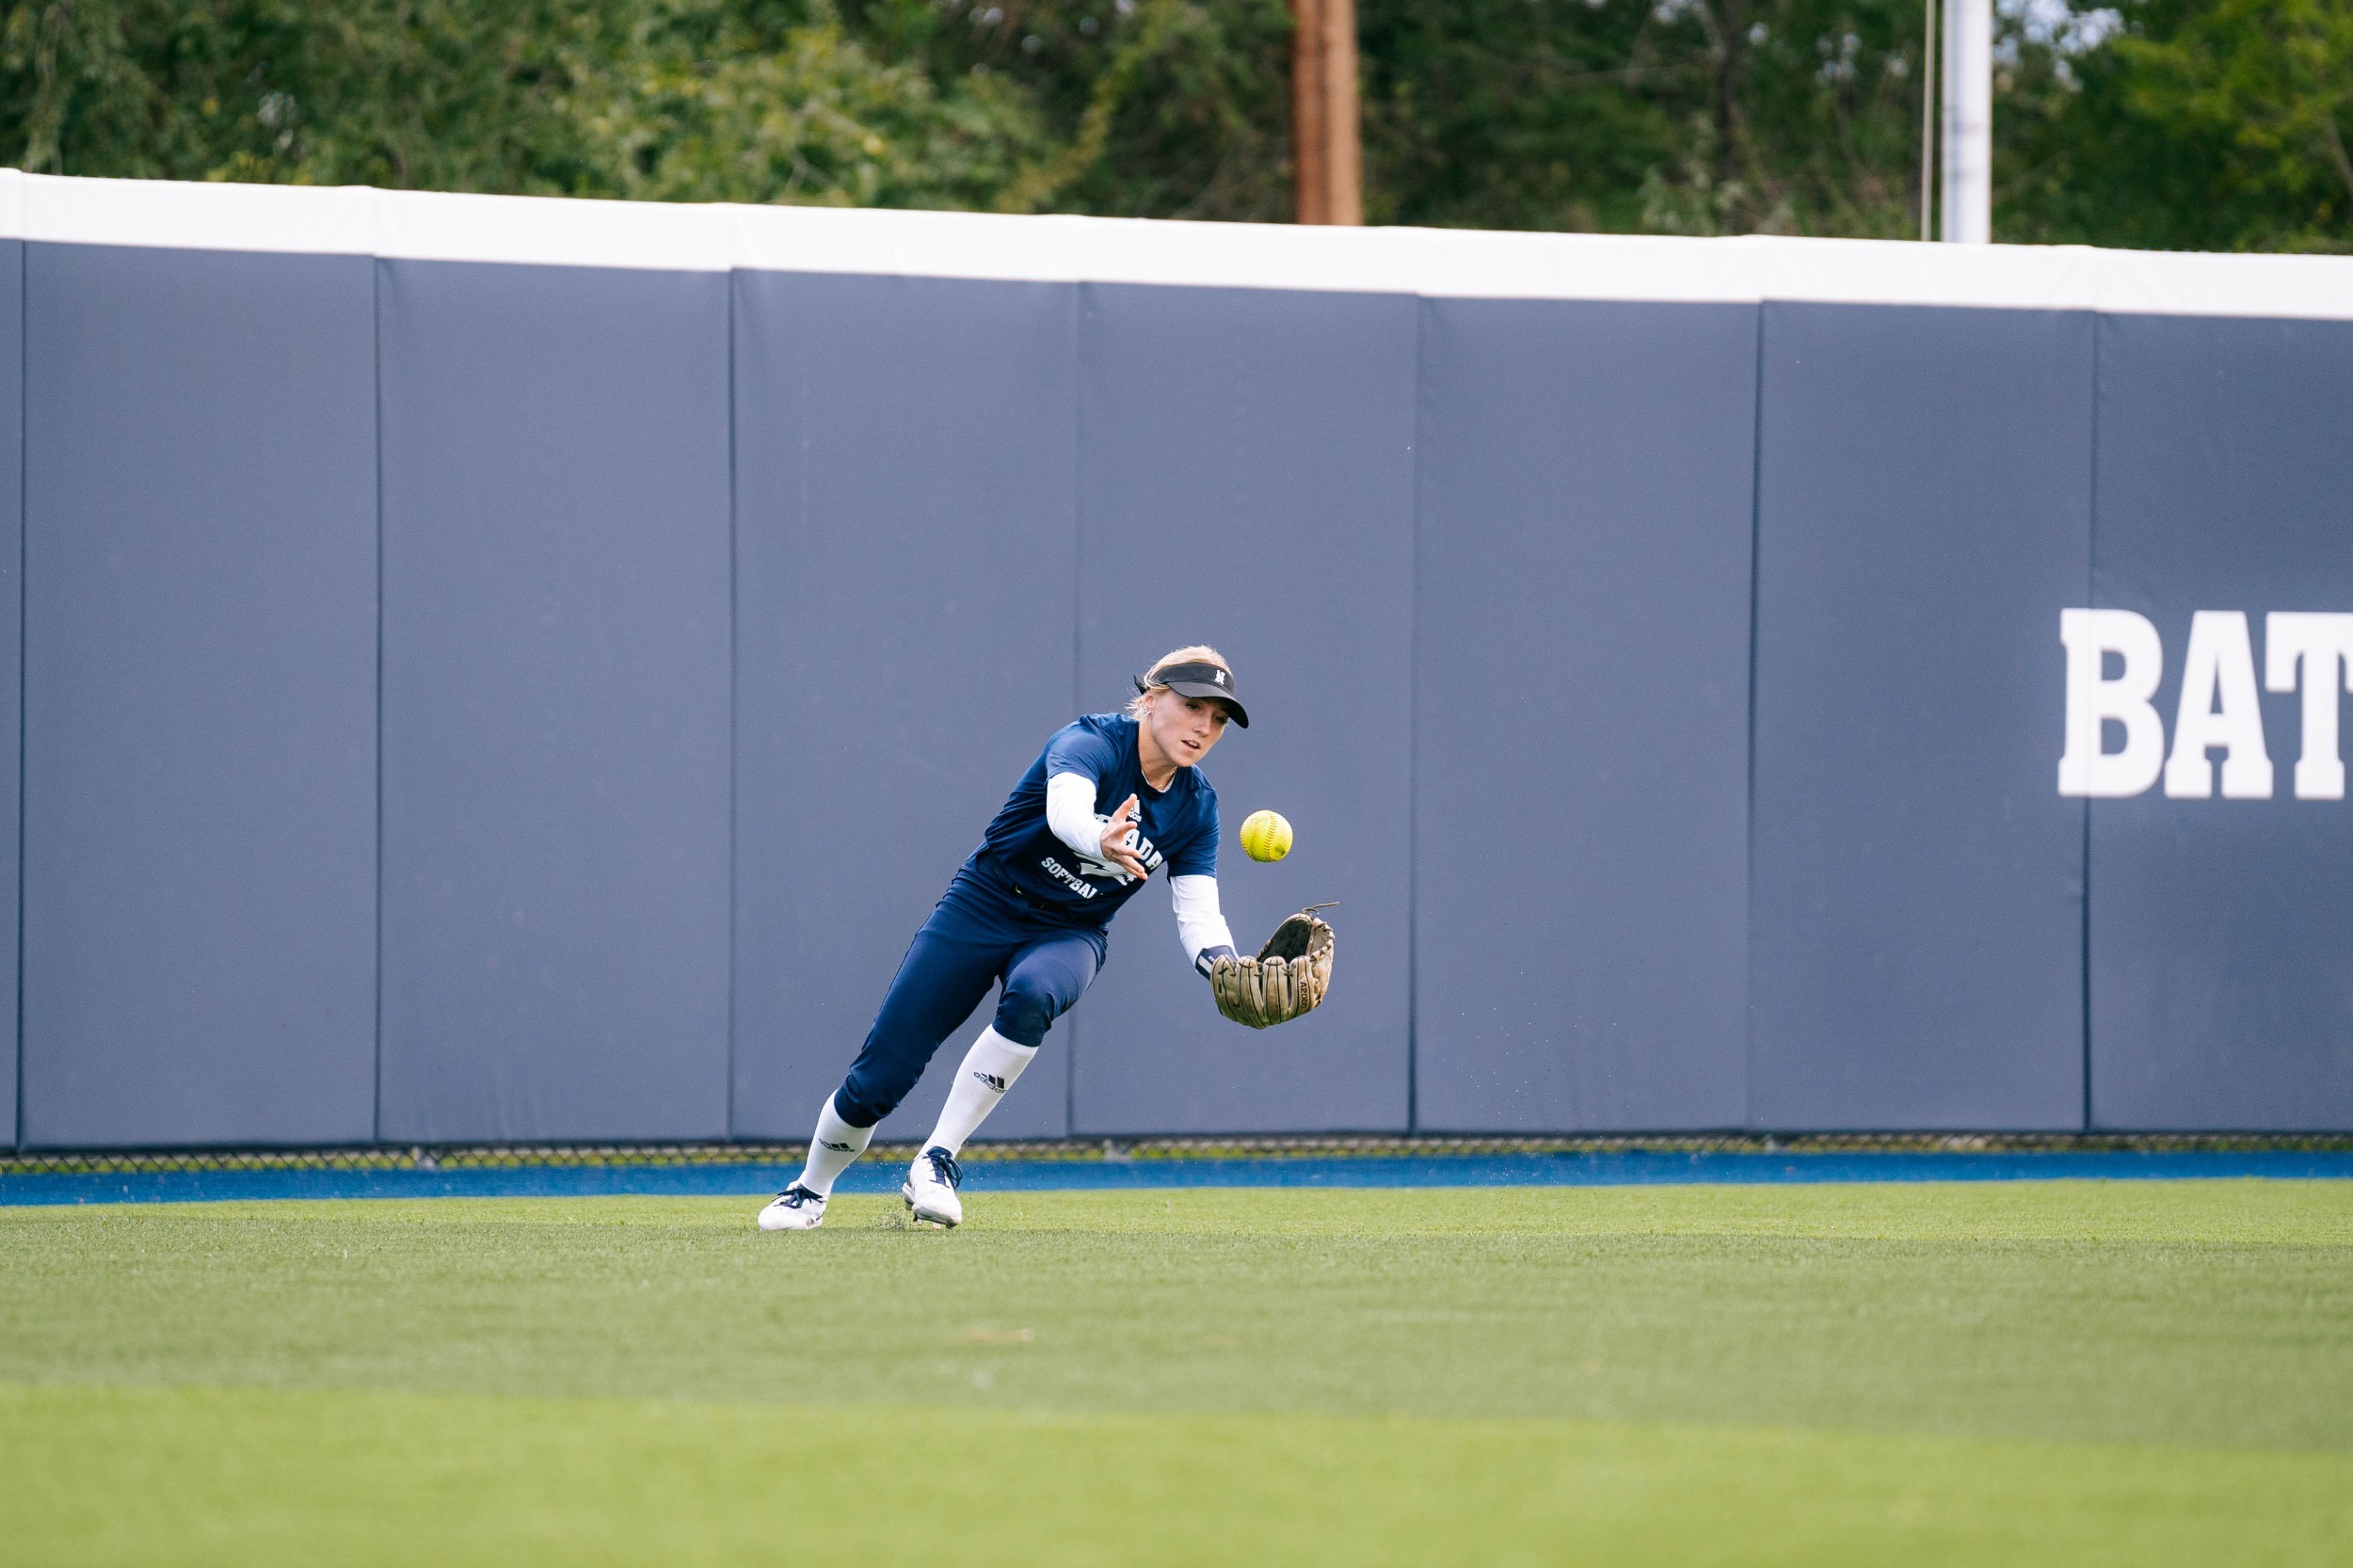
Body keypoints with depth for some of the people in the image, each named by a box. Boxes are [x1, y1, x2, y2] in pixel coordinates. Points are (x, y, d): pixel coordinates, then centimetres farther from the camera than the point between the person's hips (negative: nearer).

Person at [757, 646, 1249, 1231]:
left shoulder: (1196, 805, -3)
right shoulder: (1092, 741, -19)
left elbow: (1198, 914, -10)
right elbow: (1065, 809, -42)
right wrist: (1100, 842, -66)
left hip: (1067, 935, 3)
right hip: (983, 910, -3)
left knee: (1032, 995, -36)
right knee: (876, 1082, -7)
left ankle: (936, 1162, -26)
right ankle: (810, 1191, 22)